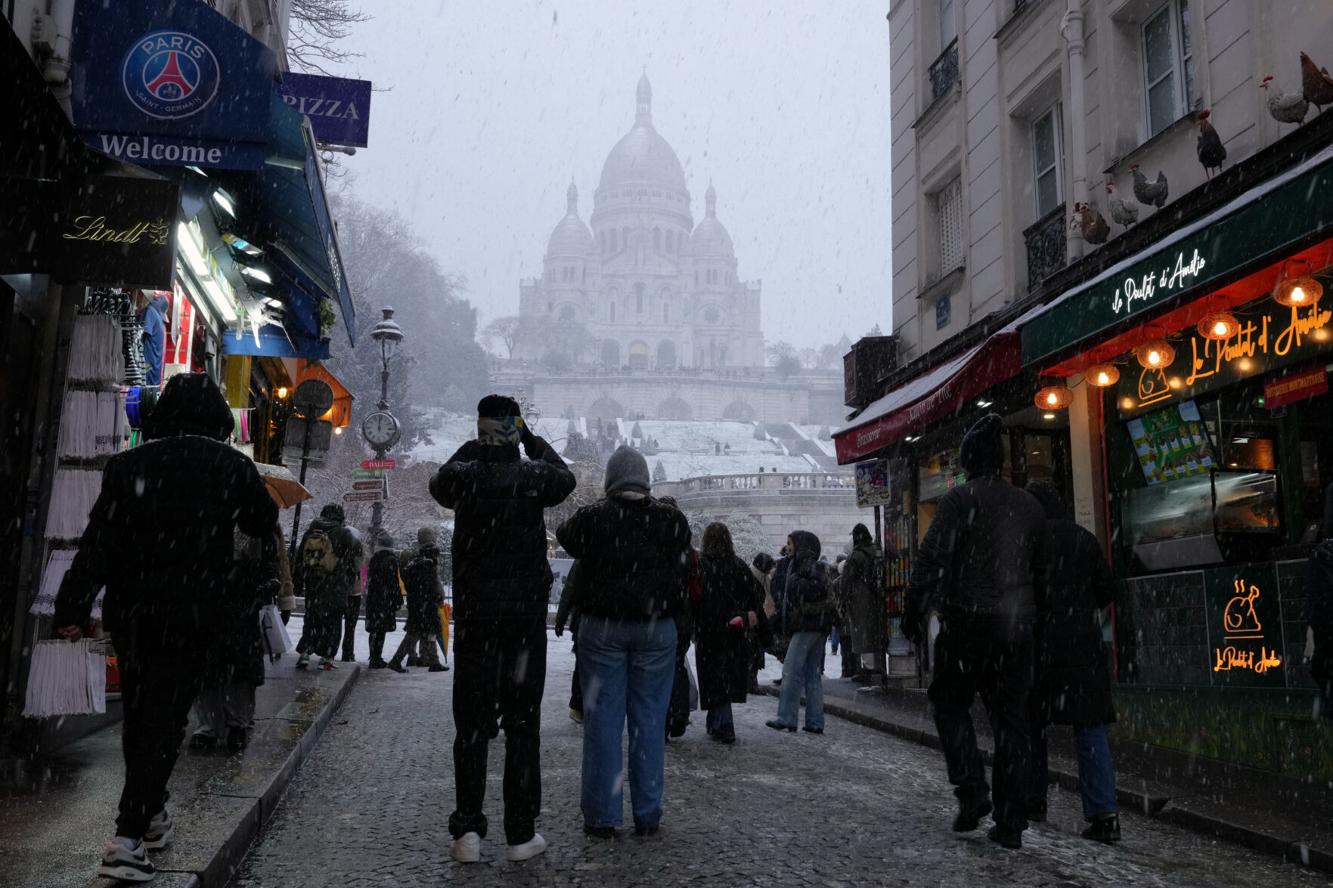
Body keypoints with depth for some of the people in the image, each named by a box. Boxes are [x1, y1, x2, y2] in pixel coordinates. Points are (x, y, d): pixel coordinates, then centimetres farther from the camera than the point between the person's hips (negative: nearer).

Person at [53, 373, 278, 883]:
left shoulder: (129, 464, -1)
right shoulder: (229, 466, -6)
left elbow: (97, 543, -5)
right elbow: (264, 524, 9)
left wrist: (72, 608, -2)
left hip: (130, 612, 3)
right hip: (191, 613, -3)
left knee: (138, 714, 19)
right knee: (164, 720, 1)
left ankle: (150, 816, 32)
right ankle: (129, 839, -8)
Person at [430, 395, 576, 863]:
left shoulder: (465, 475, -6)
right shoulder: (535, 476, -7)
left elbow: (439, 483, 19)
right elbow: (566, 478, 17)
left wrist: (472, 447, 21)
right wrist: (534, 441, 23)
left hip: (473, 617, 1)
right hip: (526, 615, -1)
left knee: (471, 723, 8)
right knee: (522, 723, 6)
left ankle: (468, 828, 6)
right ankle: (521, 833, 11)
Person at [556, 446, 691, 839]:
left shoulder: (592, 518, -9)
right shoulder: (672, 519, -3)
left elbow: (564, 535, 13)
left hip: (602, 627, -2)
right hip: (657, 629, 2)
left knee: (603, 720, 4)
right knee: (649, 720, 8)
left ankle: (602, 816, 7)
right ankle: (647, 815, 13)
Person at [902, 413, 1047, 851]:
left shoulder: (960, 499, -8)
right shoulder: (1030, 505, 12)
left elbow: (932, 560, -13)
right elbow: (1041, 569, 18)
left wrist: (914, 612, -7)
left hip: (968, 621, -5)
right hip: (1017, 626, 5)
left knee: (951, 704, 12)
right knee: (1011, 719, 8)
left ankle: (972, 790, -2)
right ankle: (1010, 821, 9)